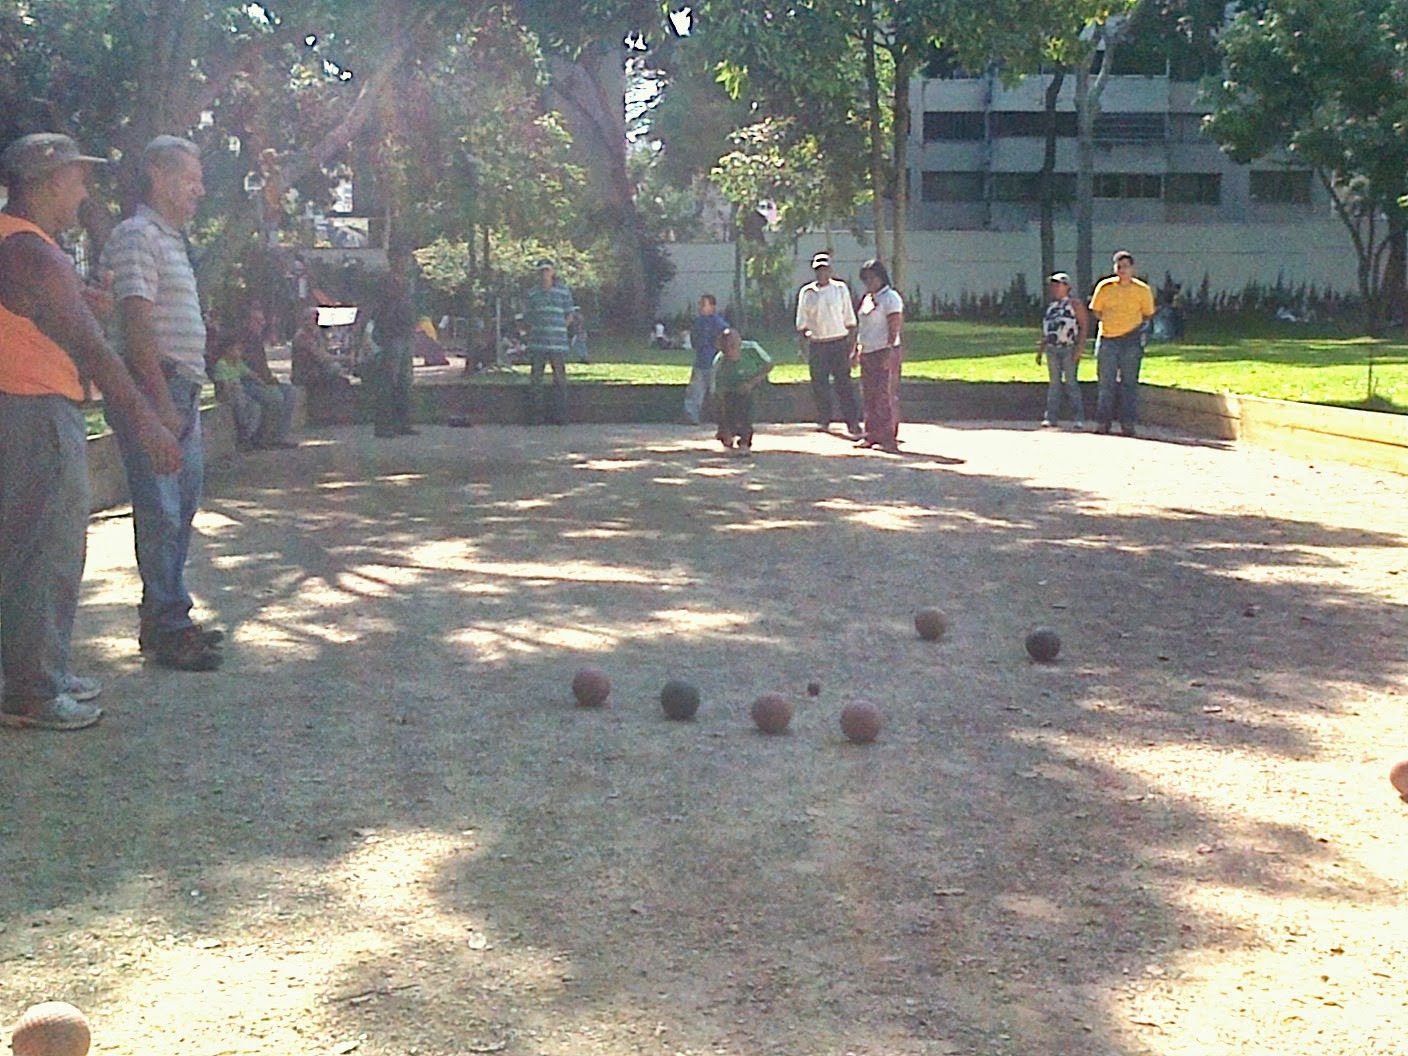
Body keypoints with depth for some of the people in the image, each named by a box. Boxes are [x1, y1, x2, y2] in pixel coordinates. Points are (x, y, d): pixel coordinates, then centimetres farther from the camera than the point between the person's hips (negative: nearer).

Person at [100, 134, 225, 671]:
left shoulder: (170, 239, 21)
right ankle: (167, 630, -3)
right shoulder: (139, 235, -11)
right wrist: (162, 402, -22)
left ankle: (166, 617, 21)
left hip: (180, 392, 10)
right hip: (153, 391, -10)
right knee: (160, 511, -7)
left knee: (181, 506, 13)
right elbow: (137, 324, -19)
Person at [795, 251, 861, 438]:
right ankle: (823, 421, 17)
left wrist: (852, 343, 0)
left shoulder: (840, 289, 5)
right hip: (816, 344, 2)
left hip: (839, 342, -2)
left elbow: (849, 319, 6)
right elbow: (801, 321, 9)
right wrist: (805, 332, -12)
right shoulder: (806, 292, 7)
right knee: (819, 384, 4)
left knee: (843, 383, -8)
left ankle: (852, 423, -11)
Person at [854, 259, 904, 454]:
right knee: (869, 395, 8)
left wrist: (889, 353, -21)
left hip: (885, 352, -9)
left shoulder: (890, 298, -8)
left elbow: (894, 328, -15)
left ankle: (889, 438, -9)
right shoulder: (867, 299, 18)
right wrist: (857, 349, 17)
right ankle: (871, 435, 13)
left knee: (886, 395, -9)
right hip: (867, 353, 9)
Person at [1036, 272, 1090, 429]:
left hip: (1069, 349, -6)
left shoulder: (1074, 303, -2)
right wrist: (1040, 350, 18)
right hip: (1052, 349, 6)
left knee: (1071, 382, -7)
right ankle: (1051, 416, 7)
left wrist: (1080, 347, -16)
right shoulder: (1051, 305, 17)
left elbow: (1084, 325, -8)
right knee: (1054, 382, 6)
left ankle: (1079, 417, -3)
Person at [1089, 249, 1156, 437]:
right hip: (1107, 339, 1)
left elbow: (1147, 315, 11)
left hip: (1131, 340, 0)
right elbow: (1096, 312, 10)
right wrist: (1112, 322, 1)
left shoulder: (1142, 290, 0)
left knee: (1129, 382, 1)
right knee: (1106, 382, 3)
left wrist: (1138, 327, -2)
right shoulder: (1104, 287, 0)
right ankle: (1103, 421, 9)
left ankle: (1128, 422, 3)